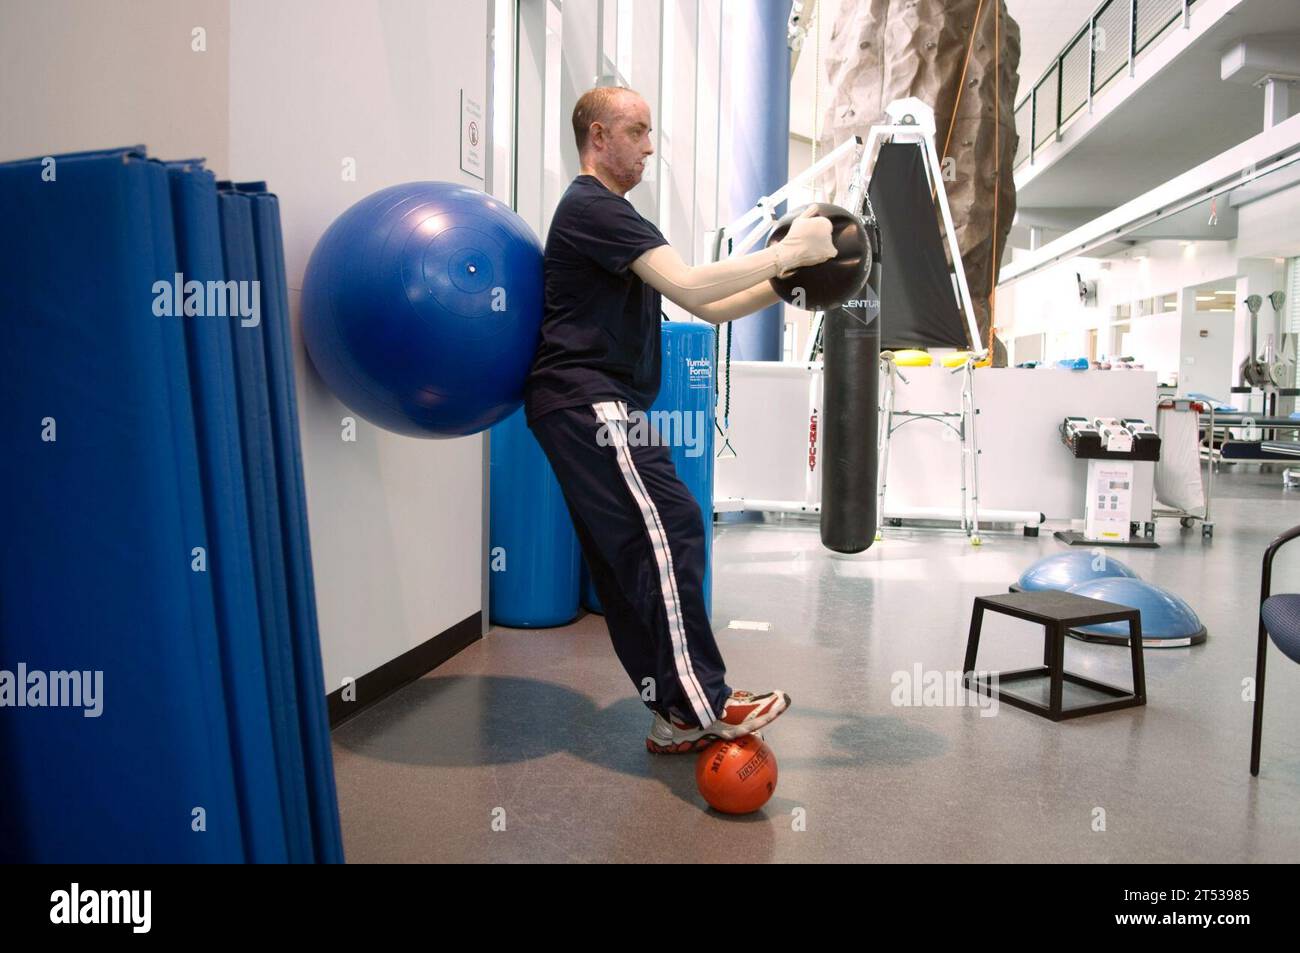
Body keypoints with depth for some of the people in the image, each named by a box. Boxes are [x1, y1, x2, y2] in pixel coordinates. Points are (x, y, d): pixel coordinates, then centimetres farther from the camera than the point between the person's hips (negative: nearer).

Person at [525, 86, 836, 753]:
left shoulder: (608, 215, 27)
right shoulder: (593, 208, -7)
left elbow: (708, 309, 21)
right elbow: (690, 287, -20)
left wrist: (783, 284, 10)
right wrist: (788, 251, -11)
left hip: (588, 409, 11)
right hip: (588, 403, -11)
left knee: (625, 562, 6)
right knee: (670, 530, -16)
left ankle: (675, 719, 11)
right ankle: (704, 704, -11)